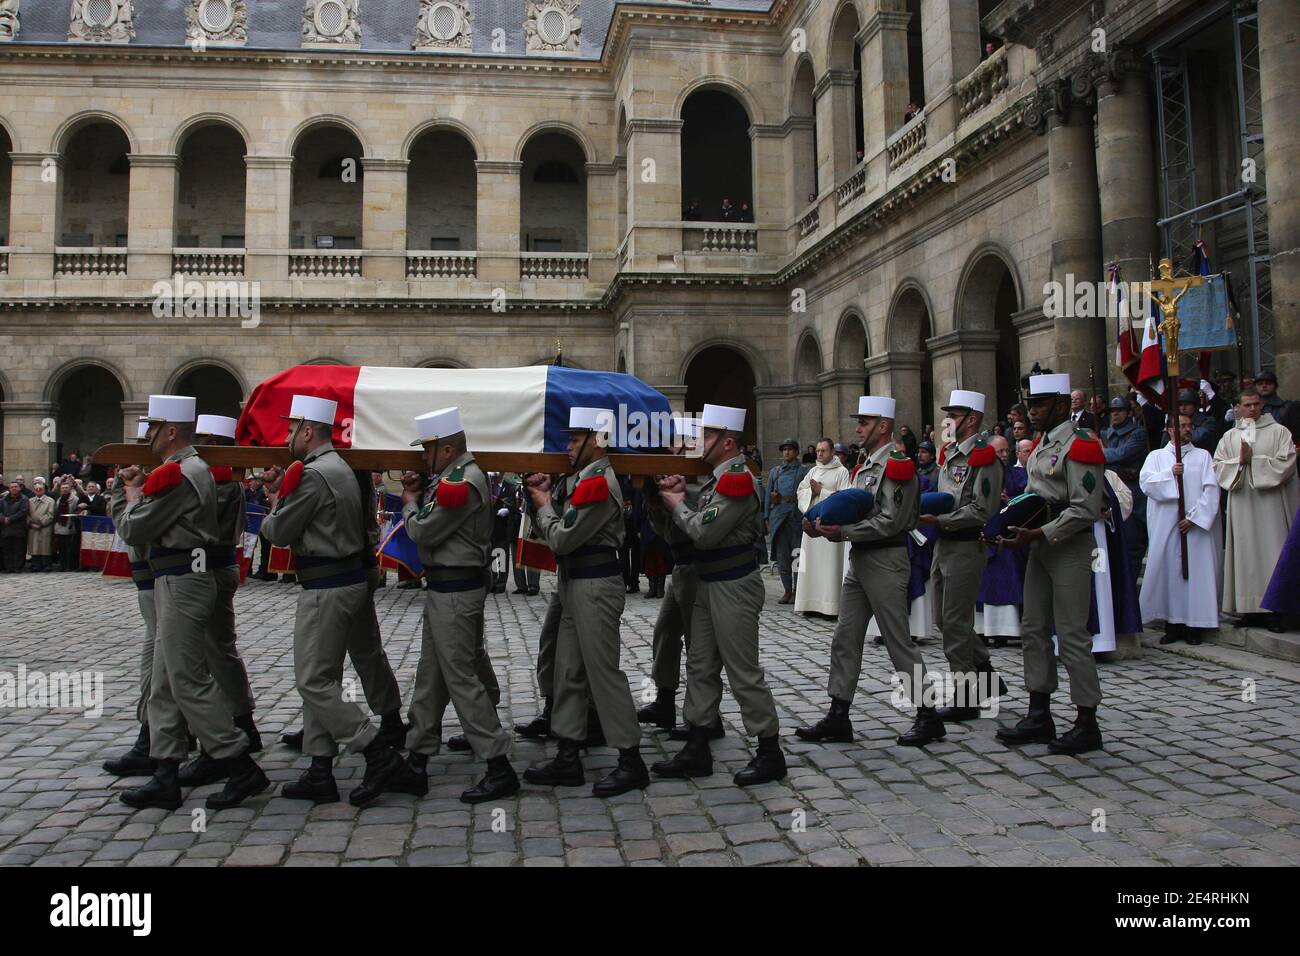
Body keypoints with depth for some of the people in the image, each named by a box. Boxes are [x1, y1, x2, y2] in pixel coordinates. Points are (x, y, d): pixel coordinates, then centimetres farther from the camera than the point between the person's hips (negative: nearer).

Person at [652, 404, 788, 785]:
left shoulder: (737, 480, -18)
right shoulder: (717, 477, 13)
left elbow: (705, 534, -23)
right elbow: (699, 524, 15)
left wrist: (678, 506, -7)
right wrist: (680, 496, 1)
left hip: (734, 586, -10)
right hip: (710, 583, 10)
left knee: (744, 671, -2)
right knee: (701, 666, 13)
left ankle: (771, 753, 10)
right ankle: (697, 750, 22)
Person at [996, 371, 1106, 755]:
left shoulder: (1079, 446, -14)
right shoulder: (1041, 446, 14)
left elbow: (1084, 510, -19)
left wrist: (1039, 534, -22)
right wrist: (1013, 523, 5)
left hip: (1069, 547, -9)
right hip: (1040, 546, 9)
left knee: (1072, 636, -4)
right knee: (1034, 630, 11)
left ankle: (1087, 724, 7)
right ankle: (1039, 716, 19)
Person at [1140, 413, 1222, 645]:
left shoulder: (1203, 456, 10)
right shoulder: (1156, 456, 12)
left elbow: (1211, 489, 0)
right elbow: (1146, 482, -4)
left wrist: (1194, 517, -10)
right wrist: (1170, 474, -17)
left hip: (1196, 524, 0)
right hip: (1165, 525, 0)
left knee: (1196, 571, -2)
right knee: (1168, 570, -1)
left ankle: (1193, 625, 3)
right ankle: (1172, 624, 5)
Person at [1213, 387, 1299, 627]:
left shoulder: (1278, 432, 4)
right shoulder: (1229, 437, 13)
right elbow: (1218, 466, 7)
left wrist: (1253, 460, -10)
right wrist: (1239, 461, -9)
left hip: (1271, 502, -3)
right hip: (1242, 505, 3)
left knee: (1272, 552, -5)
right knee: (1246, 554, 3)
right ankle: (1250, 607, 7)